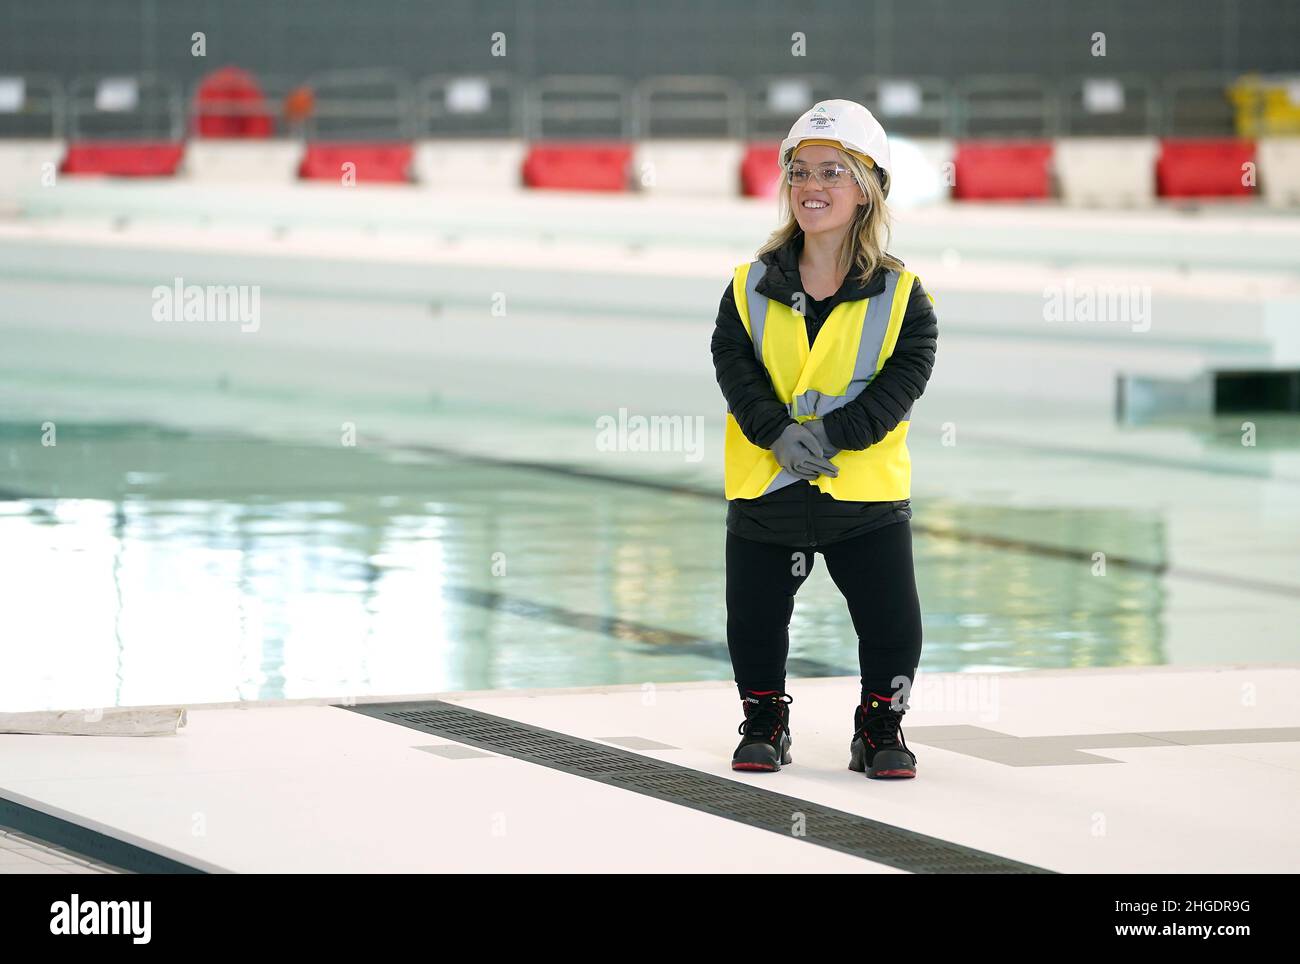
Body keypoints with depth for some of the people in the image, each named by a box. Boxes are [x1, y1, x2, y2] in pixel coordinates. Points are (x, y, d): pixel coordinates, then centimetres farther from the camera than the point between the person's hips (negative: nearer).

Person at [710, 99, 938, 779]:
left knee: (893, 626, -2)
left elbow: (905, 377, -11)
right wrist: (777, 432, -21)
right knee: (755, 623, 7)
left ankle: (880, 727, 18)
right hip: (765, 490, 2)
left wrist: (831, 435, -22)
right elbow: (734, 366, -6)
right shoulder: (752, 288, 2)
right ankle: (764, 719, 28)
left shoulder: (901, 294, -3)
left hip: (866, 494, -2)